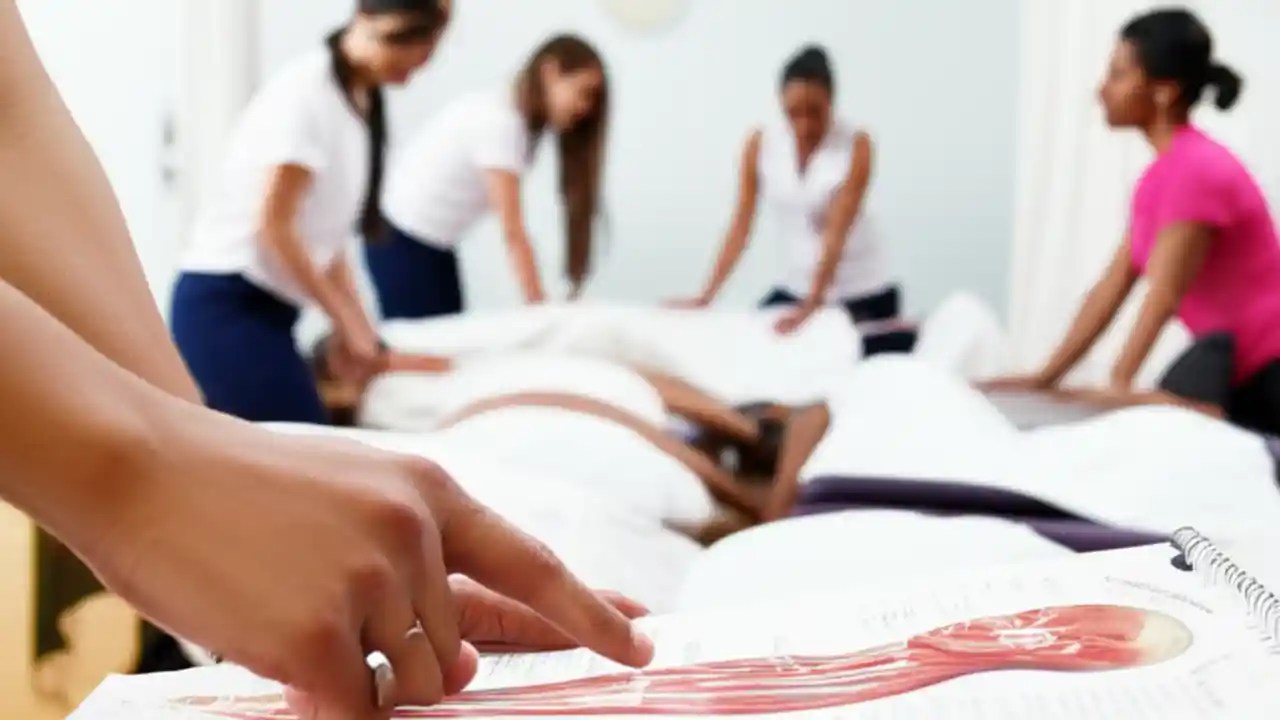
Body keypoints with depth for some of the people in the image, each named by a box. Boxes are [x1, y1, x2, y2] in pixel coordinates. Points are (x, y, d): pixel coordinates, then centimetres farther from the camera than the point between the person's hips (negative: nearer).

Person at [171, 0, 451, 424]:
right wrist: (346, 320, -9)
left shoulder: (361, 102, 13)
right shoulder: (308, 92, -13)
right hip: (228, 304, -8)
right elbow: (273, 226, -15)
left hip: (267, 306, 8)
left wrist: (360, 327, 7)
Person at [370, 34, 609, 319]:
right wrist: (539, 306, -27)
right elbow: (512, 231, -26)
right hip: (402, 240, -9)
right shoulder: (500, 121, -23)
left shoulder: (524, 121, 4)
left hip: (434, 242, 9)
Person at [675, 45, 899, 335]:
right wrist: (706, 296, -11)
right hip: (796, 287, 4)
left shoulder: (855, 145, -17)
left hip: (863, 295, -3)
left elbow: (837, 233, -23)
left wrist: (811, 306, -30)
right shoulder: (761, 144, -7)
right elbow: (741, 227, -5)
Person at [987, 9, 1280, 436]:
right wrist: (1045, 378, 4)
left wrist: (1118, 385, -30)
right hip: (1240, 373, 8)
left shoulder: (1197, 171, -19)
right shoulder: (1157, 179, 8)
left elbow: (1163, 296, -25)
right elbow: (1112, 288, 6)